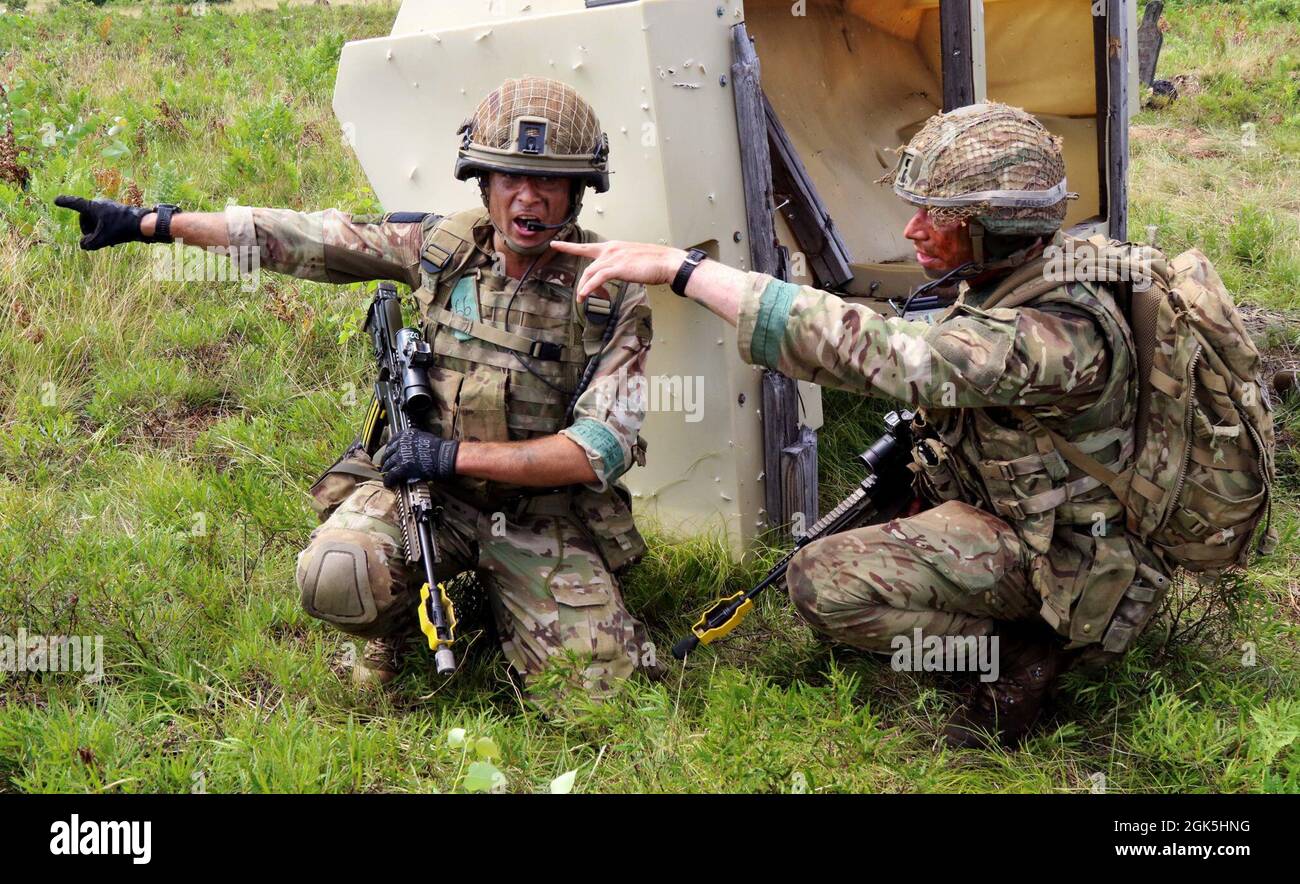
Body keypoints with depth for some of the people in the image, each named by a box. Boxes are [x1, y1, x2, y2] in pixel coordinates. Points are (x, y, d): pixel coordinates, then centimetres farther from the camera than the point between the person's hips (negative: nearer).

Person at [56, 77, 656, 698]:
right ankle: (398, 623, 7)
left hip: (540, 513, 0)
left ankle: (501, 598, 16)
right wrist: (144, 223, 2)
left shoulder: (614, 296, -10)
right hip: (421, 486, 1)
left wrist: (457, 454, -21)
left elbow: (602, 448, -15)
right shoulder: (440, 245, -3)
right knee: (333, 580, -30)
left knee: (601, 679, -16)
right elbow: (294, 238, 2)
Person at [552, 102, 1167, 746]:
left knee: (821, 583, -19)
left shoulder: (1059, 335, -35)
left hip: (1051, 548, -10)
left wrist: (682, 268, -41)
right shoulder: (1009, 278, -4)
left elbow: (863, 347, -42)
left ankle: (1018, 650, -4)